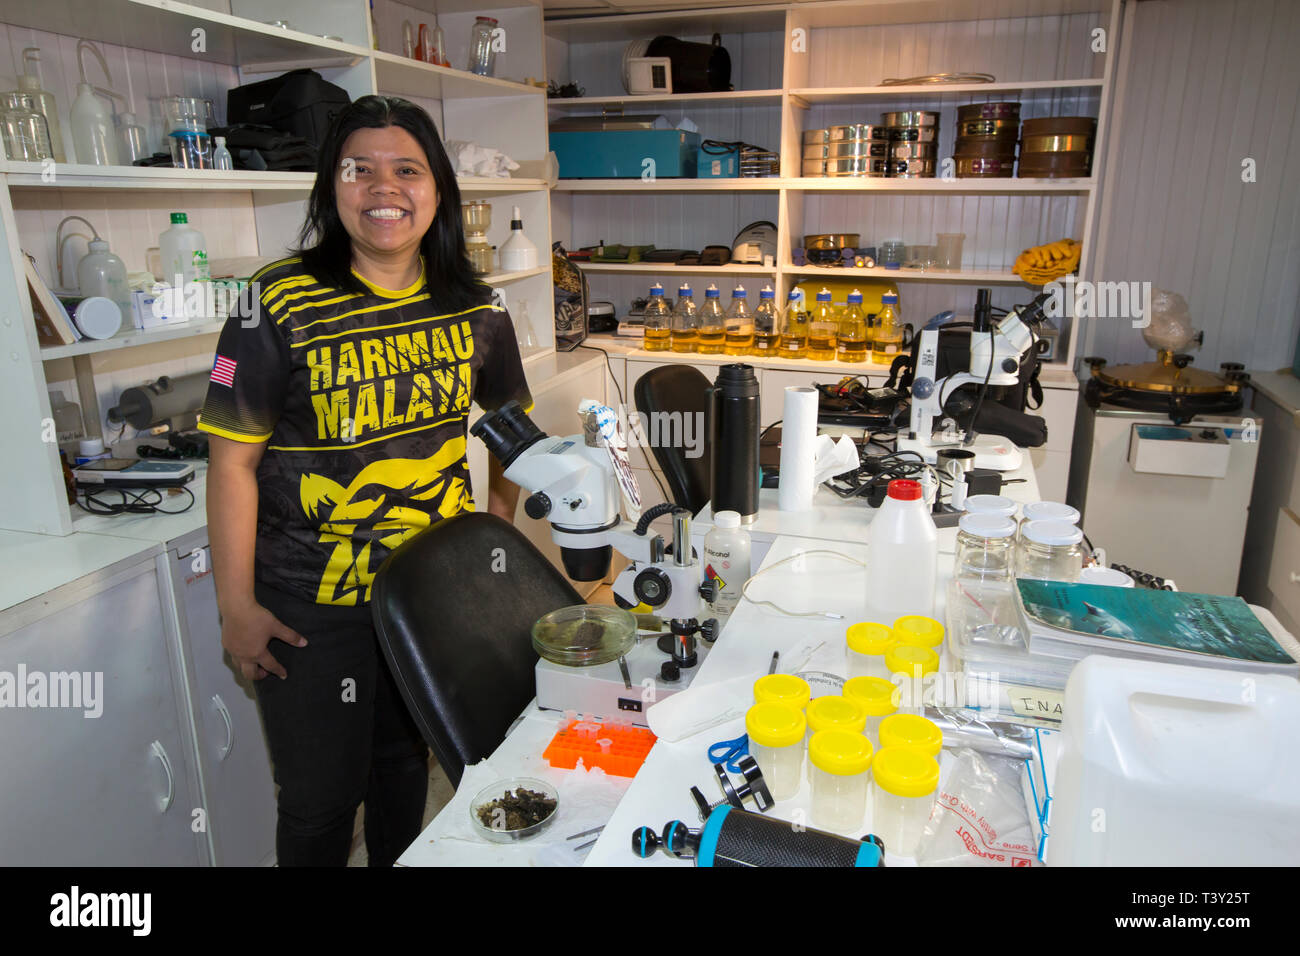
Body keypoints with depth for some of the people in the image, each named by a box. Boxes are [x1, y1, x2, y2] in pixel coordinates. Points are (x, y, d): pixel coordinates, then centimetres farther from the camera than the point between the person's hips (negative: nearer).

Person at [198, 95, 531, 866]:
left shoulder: (474, 308, -3)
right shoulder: (280, 307, -15)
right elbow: (234, 461, -12)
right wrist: (237, 606, -10)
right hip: (312, 605, -3)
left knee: (406, 760, 24)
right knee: (320, 797, 12)